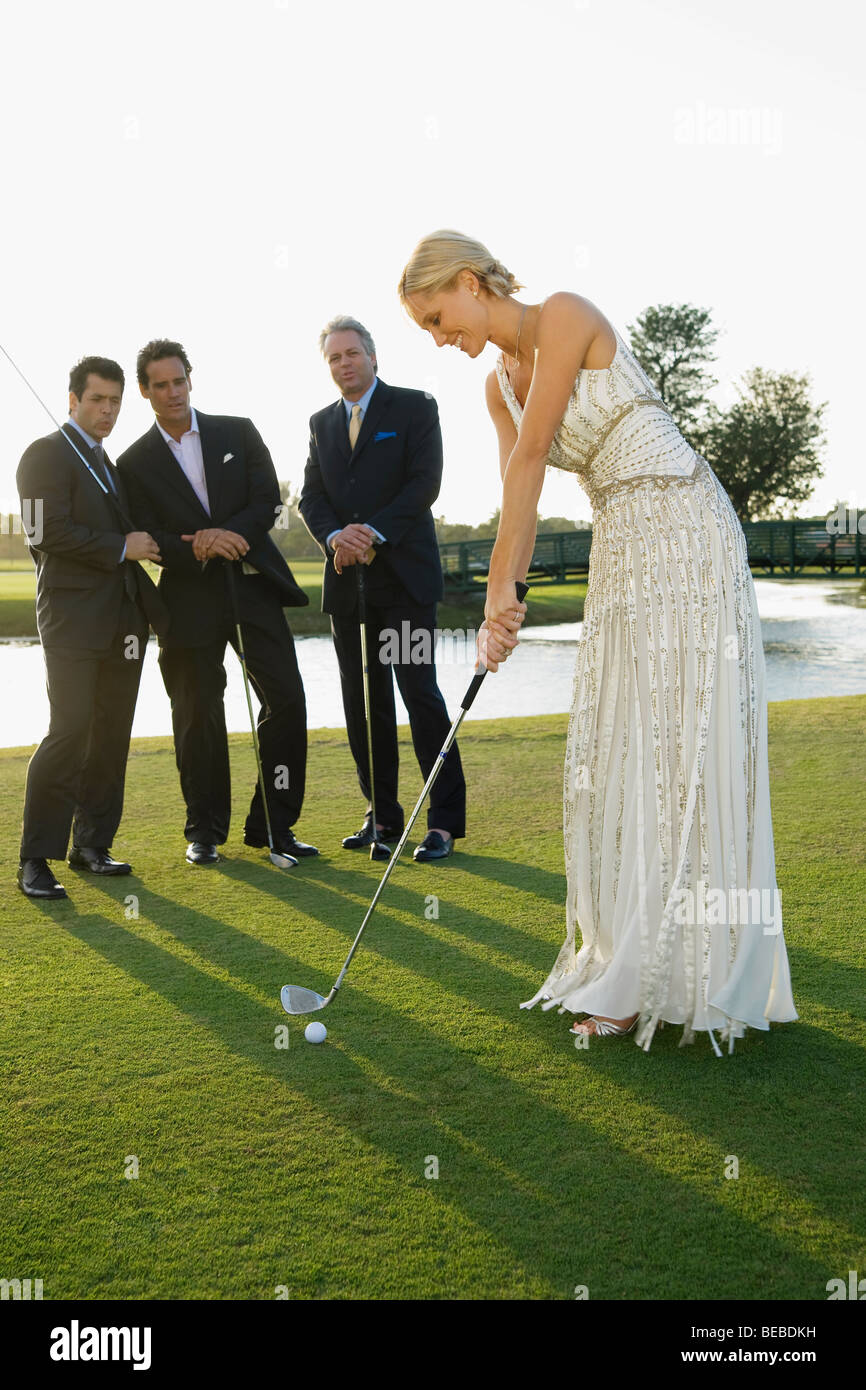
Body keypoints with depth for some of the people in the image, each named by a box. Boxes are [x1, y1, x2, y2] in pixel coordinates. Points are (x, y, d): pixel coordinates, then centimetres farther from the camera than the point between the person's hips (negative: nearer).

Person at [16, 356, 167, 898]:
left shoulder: (110, 462, 22)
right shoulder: (47, 453, -4)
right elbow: (49, 533, -16)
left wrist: (148, 544, 9)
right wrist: (121, 547, -12)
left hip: (124, 619, 8)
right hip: (74, 617, -8)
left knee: (112, 736, 8)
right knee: (70, 731, -12)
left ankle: (92, 844, 17)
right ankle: (35, 860, -6)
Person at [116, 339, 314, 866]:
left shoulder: (238, 432, 8)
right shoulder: (134, 462, 4)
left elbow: (268, 501, 0)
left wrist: (225, 534, -17)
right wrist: (196, 547, -20)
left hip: (253, 584, 1)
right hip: (191, 599, -1)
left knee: (286, 699, -3)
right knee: (198, 716, 4)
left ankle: (272, 825, 9)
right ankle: (205, 831, 19)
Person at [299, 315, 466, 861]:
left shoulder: (415, 407, 3)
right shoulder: (322, 423, 18)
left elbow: (426, 481, -8)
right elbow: (311, 496, 9)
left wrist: (375, 532, -18)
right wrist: (335, 537, -11)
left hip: (404, 575, -5)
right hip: (348, 580, 5)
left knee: (421, 693, -9)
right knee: (364, 701, 6)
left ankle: (445, 821, -3)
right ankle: (384, 816, 16)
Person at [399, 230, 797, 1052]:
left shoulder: (565, 317, -9)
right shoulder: (500, 384, 14)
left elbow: (529, 461, -14)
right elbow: (519, 497, 7)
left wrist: (501, 587, -14)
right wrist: (504, 606, -6)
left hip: (683, 531, -9)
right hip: (619, 553, 9)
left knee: (681, 746, -7)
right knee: (615, 755, 7)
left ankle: (676, 982, 0)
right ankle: (633, 969, 16)